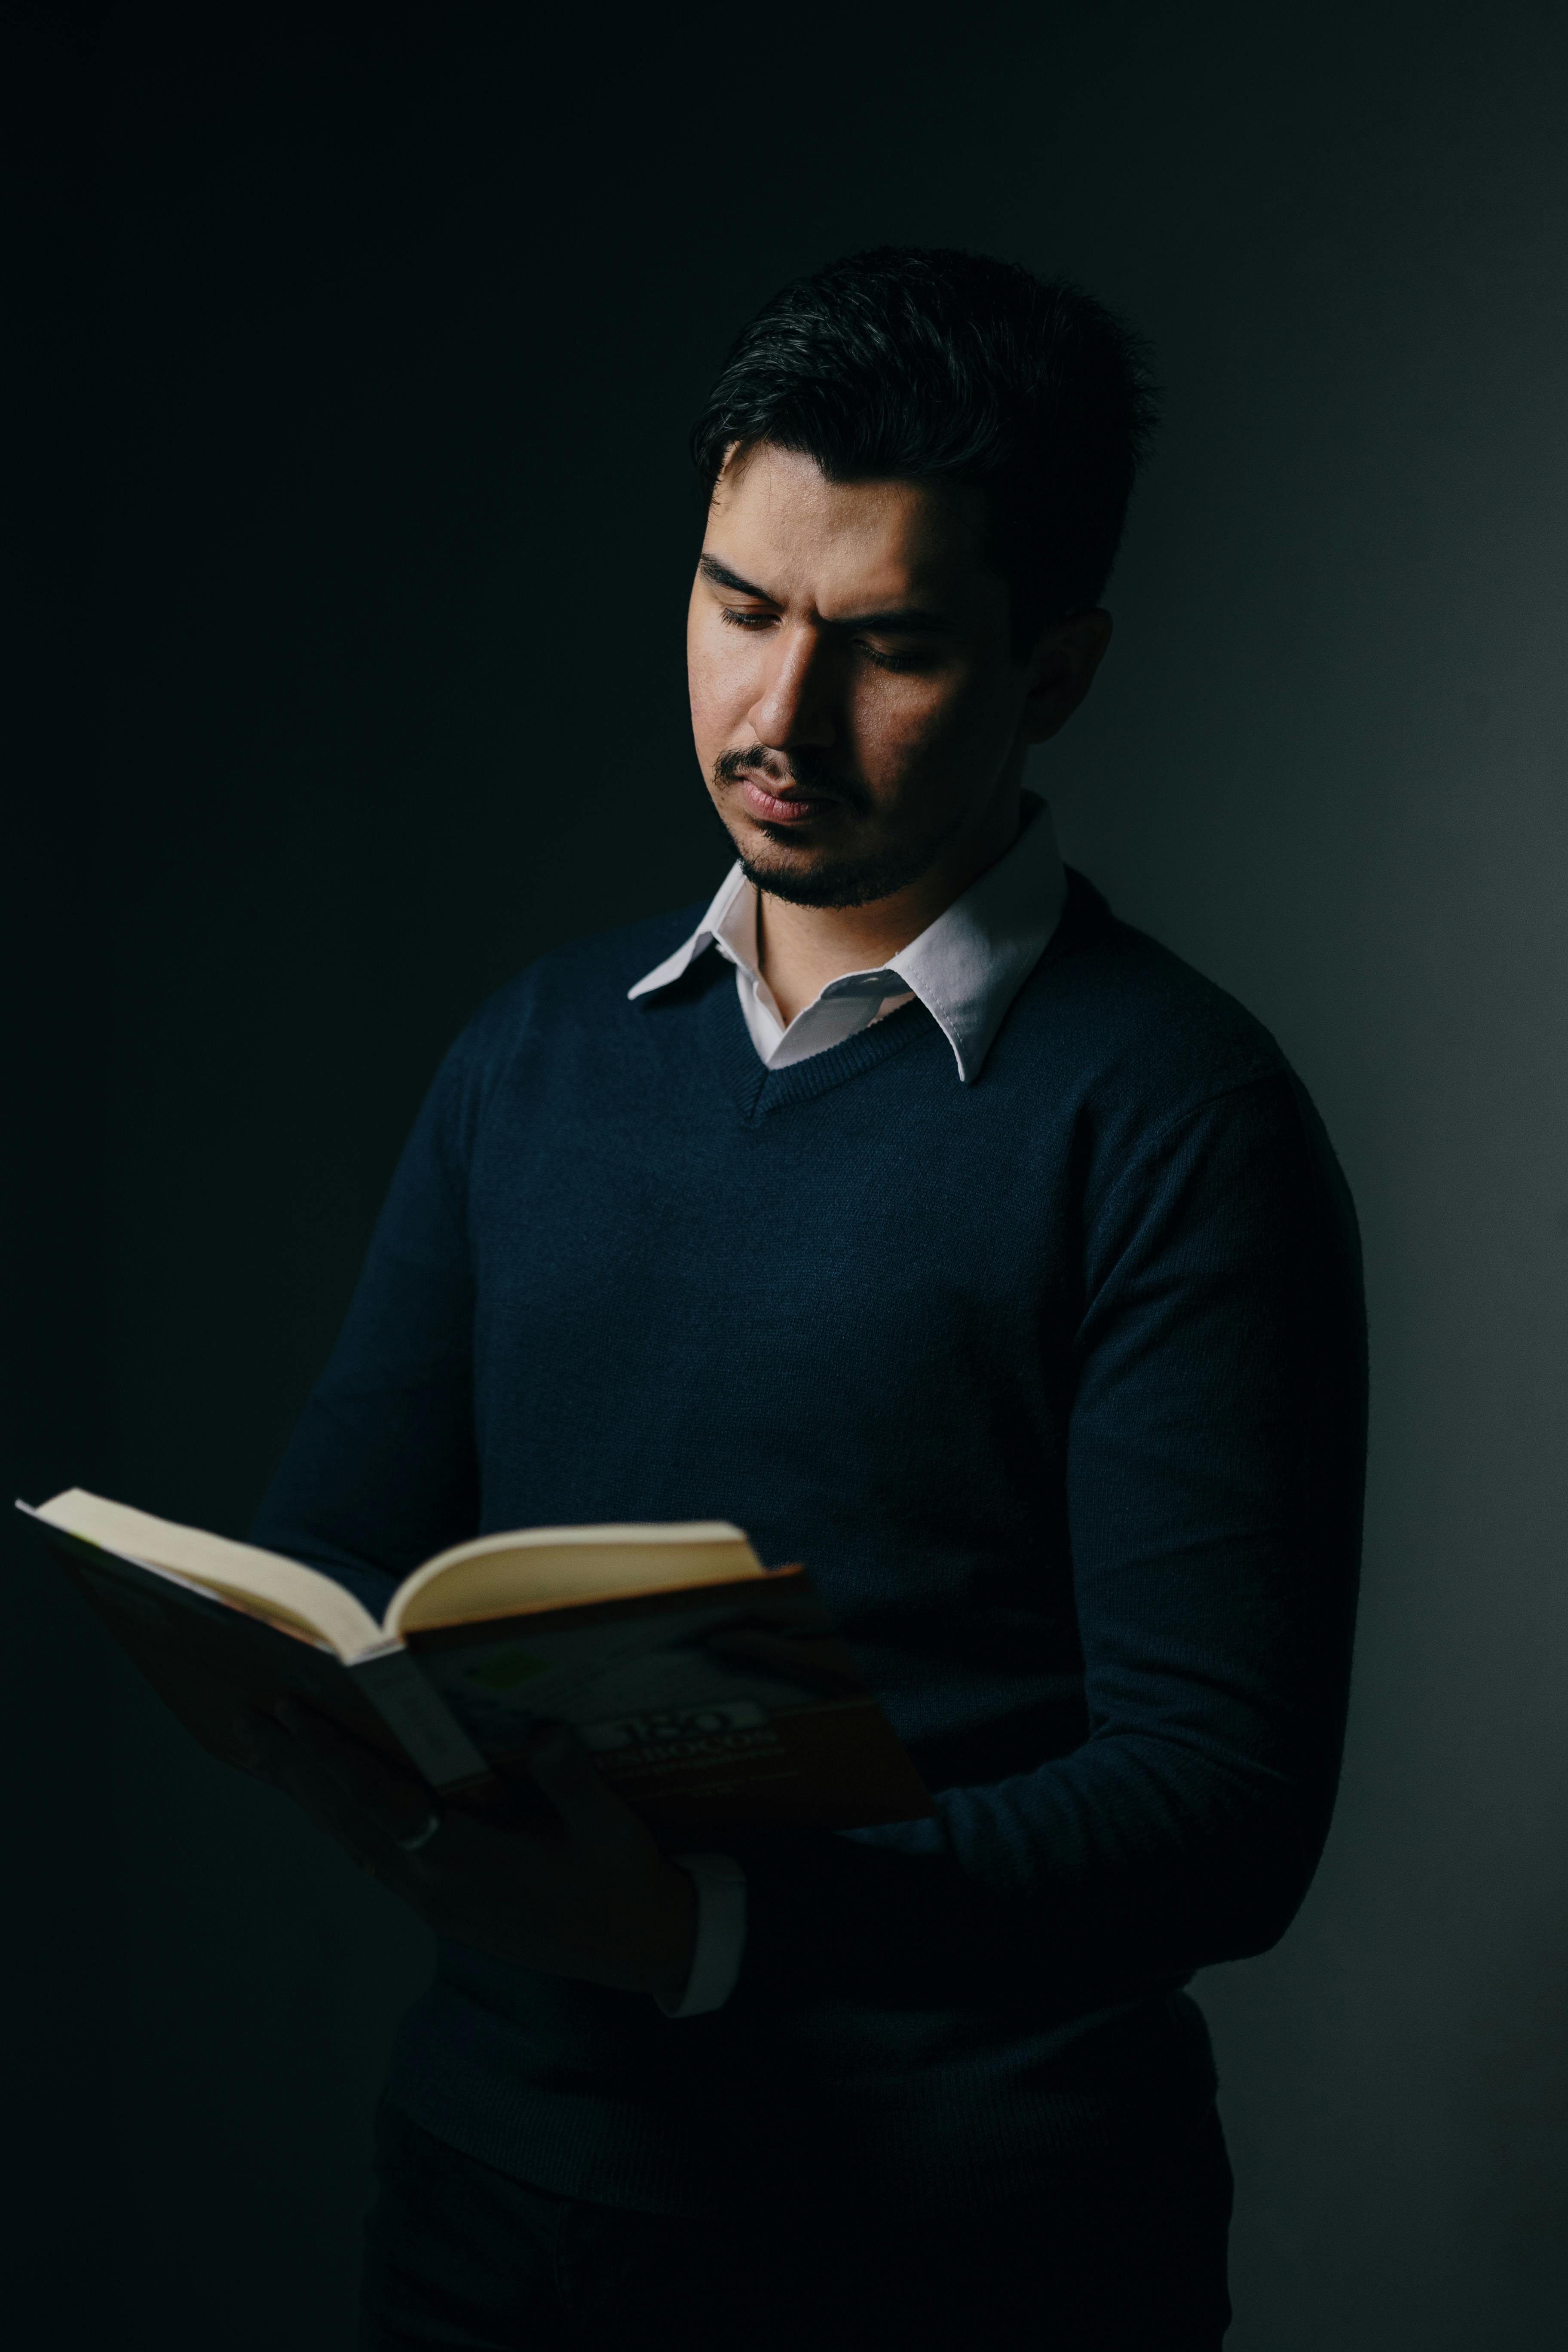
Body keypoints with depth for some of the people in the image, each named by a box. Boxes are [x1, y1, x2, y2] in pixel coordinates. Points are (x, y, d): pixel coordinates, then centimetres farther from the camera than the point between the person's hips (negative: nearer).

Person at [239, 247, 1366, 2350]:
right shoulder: (539, 1050, 7)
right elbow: (327, 1575, 7)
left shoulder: (1172, 1125, -11)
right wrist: (354, 1737, -17)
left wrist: (712, 1923, -32)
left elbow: (1223, 1800, -17)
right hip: (503, 2164, 5)